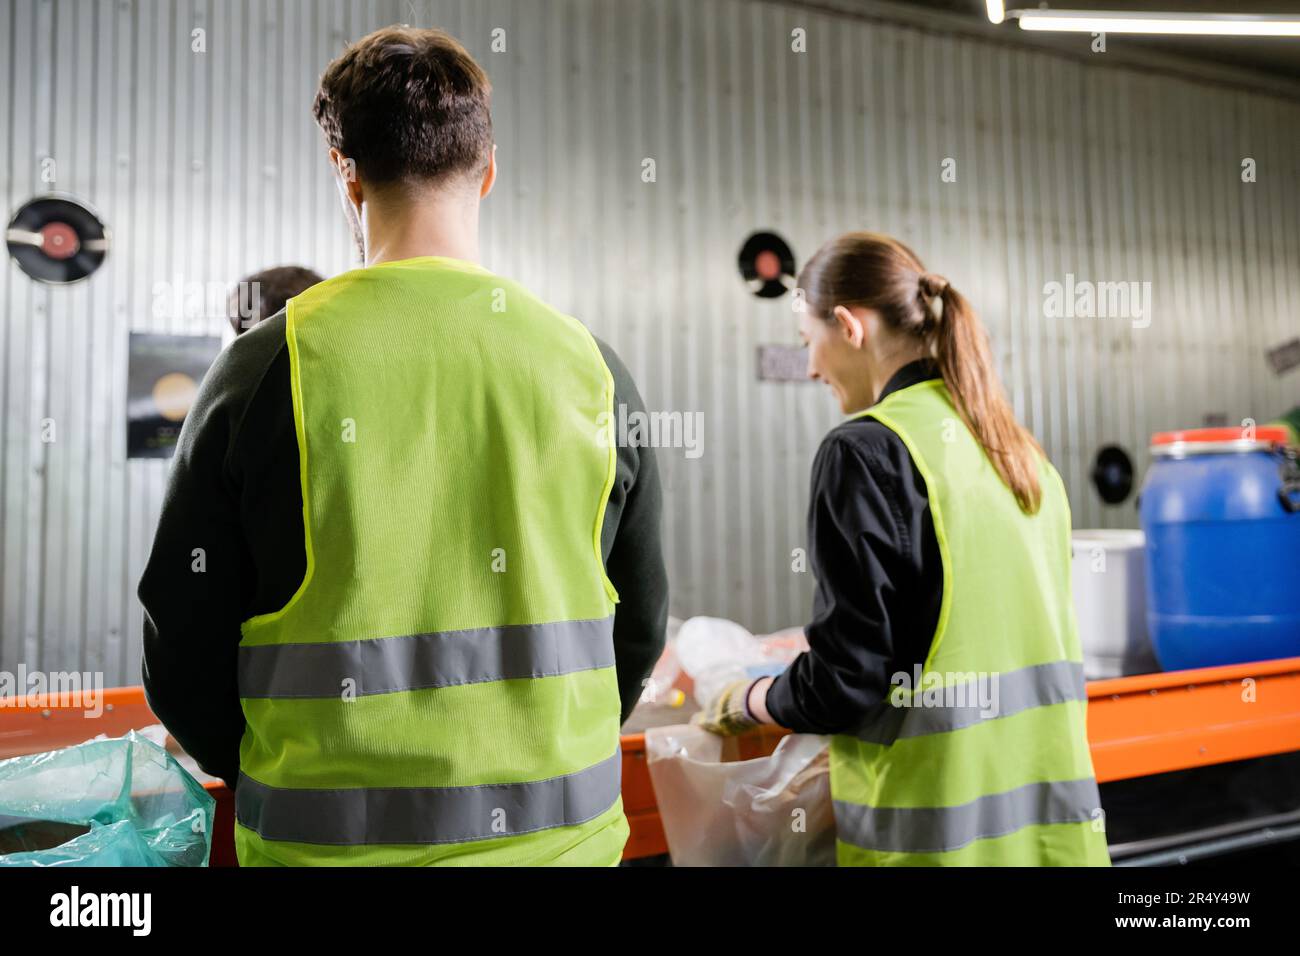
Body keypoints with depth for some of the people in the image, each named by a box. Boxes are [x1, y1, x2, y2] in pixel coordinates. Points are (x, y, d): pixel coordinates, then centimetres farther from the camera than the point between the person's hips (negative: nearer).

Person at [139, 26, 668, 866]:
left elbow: (182, 652, -5)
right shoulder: (589, 365, -5)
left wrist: (278, 780, 12)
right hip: (558, 830, 2)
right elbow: (639, 629, 3)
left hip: (330, 836, -1)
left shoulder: (267, 365, -11)